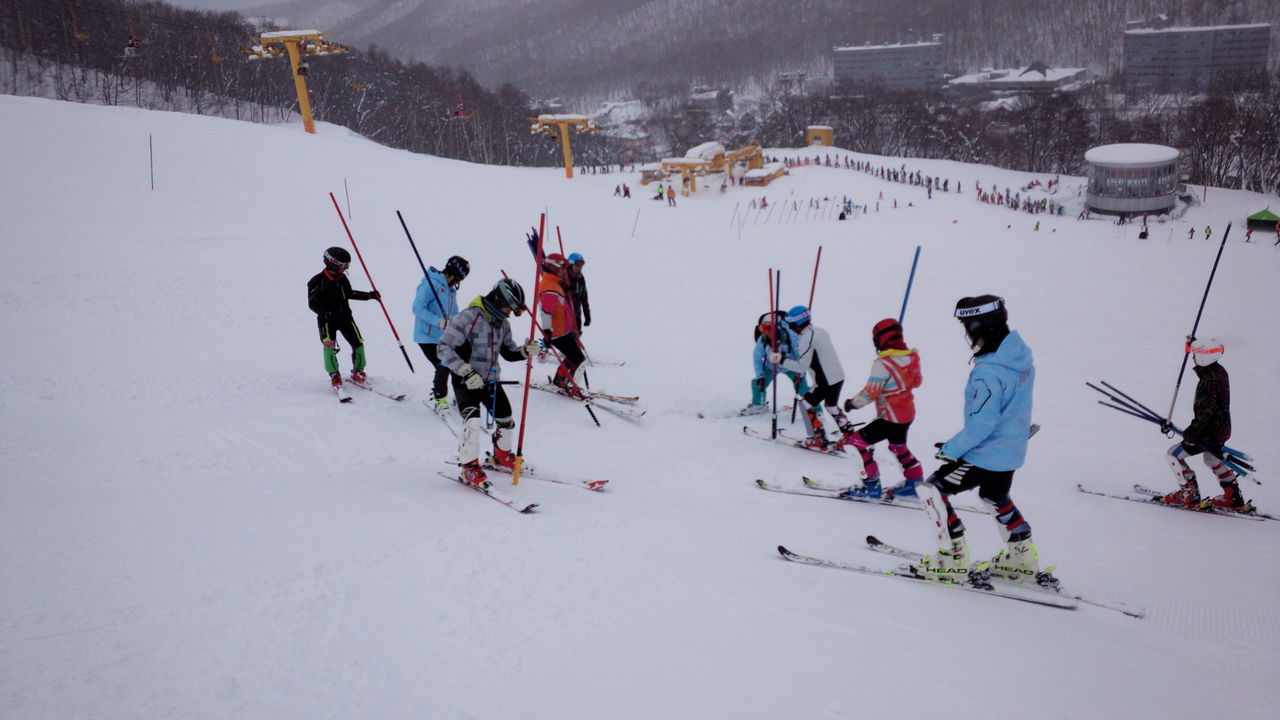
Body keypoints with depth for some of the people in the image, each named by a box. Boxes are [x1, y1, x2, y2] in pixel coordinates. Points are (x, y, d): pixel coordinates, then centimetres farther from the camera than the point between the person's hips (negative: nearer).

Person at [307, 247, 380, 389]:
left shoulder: (342, 278, 8)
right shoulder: (317, 281, -9)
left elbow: (349, 293, 25)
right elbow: (312, 303, -12)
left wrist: (369, 295, 21)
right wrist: (325, 313, -29)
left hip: (345, 316, 5)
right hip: (327, 319, -5)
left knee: (358, 343, -3)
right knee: (329, 345, -23)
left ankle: (357, 372, 19)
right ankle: (334, 375, -4)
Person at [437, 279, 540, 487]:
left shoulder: (503, 323, 4)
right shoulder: (468, 317, -20)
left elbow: (508, 351, 14)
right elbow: (444, 348, -22)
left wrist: (525, 351, -9)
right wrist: (466, 372, -29)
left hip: (491, 380, 7)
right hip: (466, 382, -7)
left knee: (506, 419, 16)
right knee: (472, 421, -23)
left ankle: (502, 455, 42)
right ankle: (470, 467, -7)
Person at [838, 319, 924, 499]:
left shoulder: (883, 364, -25)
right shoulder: (912, 357, -2)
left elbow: (870, 393, -22)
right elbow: (917, 381, 13)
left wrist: (852, 403, -6)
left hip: (890, 418, -8)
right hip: (908, 415, 8)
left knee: (857, 441, 0)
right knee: (898, 446, 31)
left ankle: (872, 486, 5)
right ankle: (915, 483, 38)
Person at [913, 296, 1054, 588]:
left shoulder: (989, 372, -30)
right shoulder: (1021, 356, 0)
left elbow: (982, 423, -30)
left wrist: (951, 449, -17)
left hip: (986, 456, -9)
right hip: (1011, 450, 9)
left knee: (932, 490, 2)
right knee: (996, 498, 32)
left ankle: (953, 560, 6)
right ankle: (1021, 559, 40)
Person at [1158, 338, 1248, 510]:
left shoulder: (1209, 381, -27)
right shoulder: (1219, 371, 2)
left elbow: (1205, 413, -28)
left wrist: (1191, 433, -21)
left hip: (1210, 432, -10)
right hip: (1222, 428, 10)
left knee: (1173, 455, -1)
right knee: (1213, 460, 30)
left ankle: (1189, 495, 8)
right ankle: (1234, 499, 35)